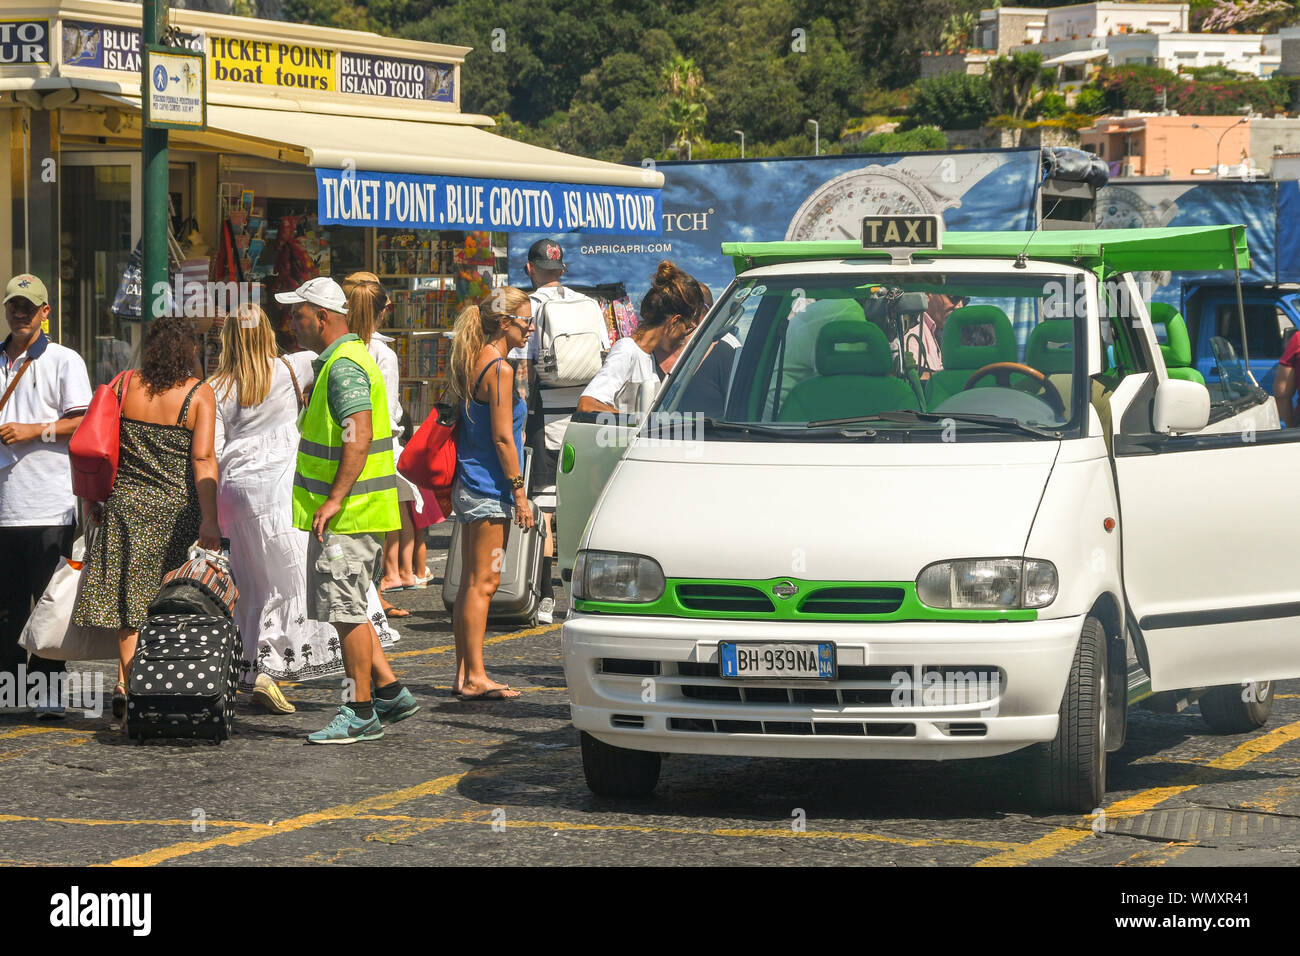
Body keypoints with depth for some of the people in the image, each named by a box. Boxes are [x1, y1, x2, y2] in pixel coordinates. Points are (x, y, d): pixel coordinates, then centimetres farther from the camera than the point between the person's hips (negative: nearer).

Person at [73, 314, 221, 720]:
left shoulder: (124, 386, 3)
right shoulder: (198, 394, -4)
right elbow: (203, 458, -12)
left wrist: (94, 498, 17)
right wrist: (209, 520, -15)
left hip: (126, 501, 2)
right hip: (177, 506, -2)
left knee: (132, 596, 4)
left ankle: (126, 682, -9)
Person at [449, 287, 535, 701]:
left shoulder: (474, 363, 14)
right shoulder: (499, 369, -15)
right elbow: (502, 438, -17)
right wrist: (520, 492, -14)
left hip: (468, 485, 10)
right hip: (490, 486, -10)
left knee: (471, 582, 11)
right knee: (483, 583, -8)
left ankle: (464, 674, 13)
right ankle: (474, 677, -7)